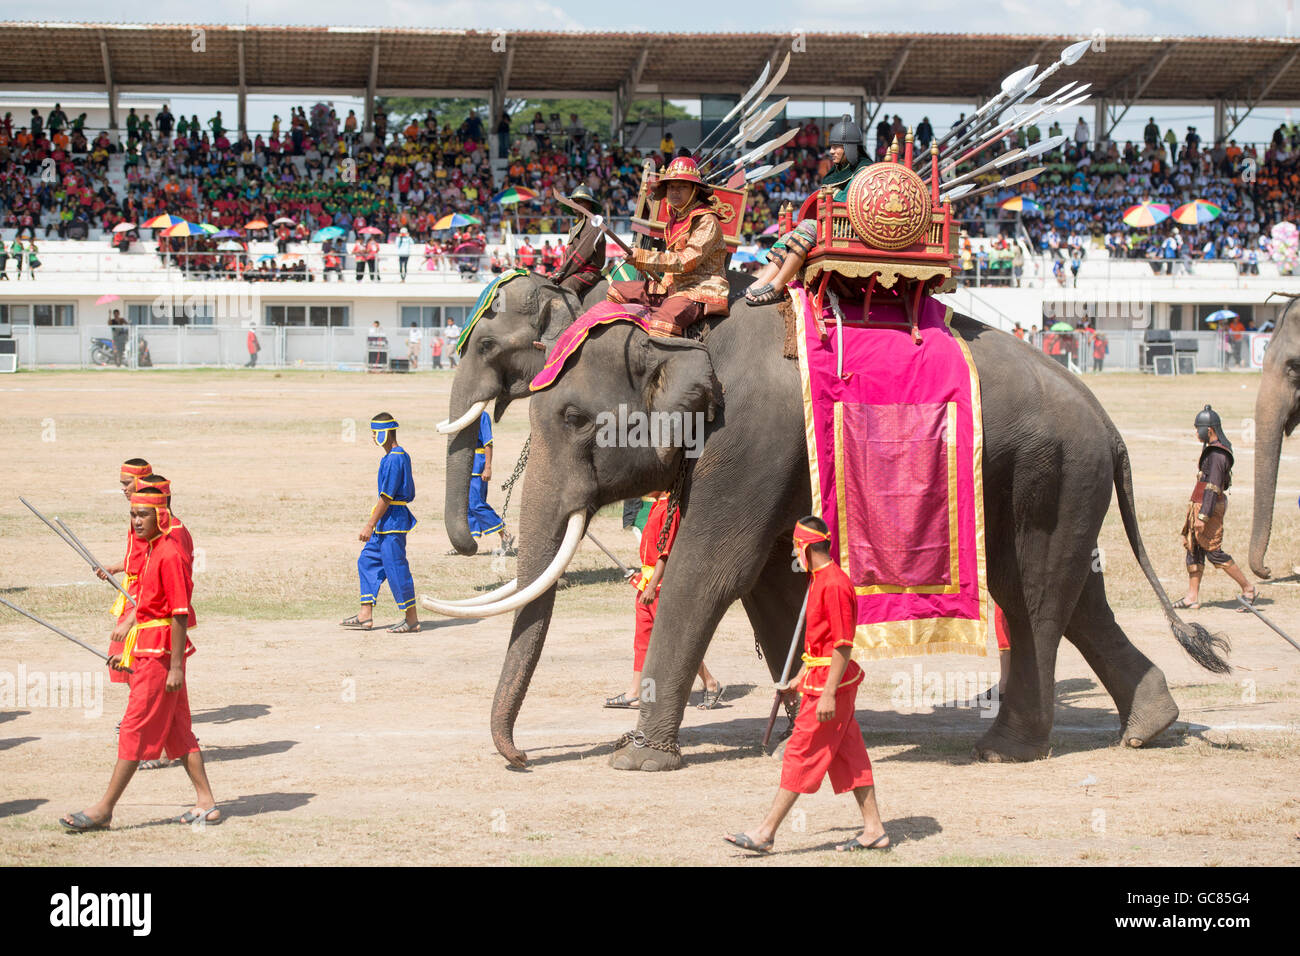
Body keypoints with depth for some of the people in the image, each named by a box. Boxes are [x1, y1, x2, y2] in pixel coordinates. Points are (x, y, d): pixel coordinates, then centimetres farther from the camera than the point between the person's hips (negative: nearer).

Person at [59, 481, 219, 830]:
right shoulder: (154, 551, 13)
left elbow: (180, 614, -19)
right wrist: (128, 652, 21)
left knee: (136, 729, -5)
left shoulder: (170, 554, -17)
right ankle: (206, 804, 15)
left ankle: (103, 810, -1)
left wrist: (175, 666, -20)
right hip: (148, 651, 10)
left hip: (161, 653, -10)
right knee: (177, 730, 11)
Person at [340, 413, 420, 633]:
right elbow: (409, 494, 19)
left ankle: (412, 619, 2)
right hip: (387, 523, 11)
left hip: (393, 520, -11)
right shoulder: (402, 456, 13)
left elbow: (387, 497, -20)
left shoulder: (394, 459, -17)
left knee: (396, 568, -5)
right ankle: (365, 615, 15)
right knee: (367, 561, 13)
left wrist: (370, 525, -18)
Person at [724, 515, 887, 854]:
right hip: (819, 679, 10)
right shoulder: (819, 581, 14)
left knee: (801, 754, -6)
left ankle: (765, 832, -4)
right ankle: (874, 829, 14)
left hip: (831, 682, -10)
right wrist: (798, 679, 24)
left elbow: (843, 644, -21)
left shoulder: (835, 584, -18)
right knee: (849, 755, 11)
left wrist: (828, 694, -23)